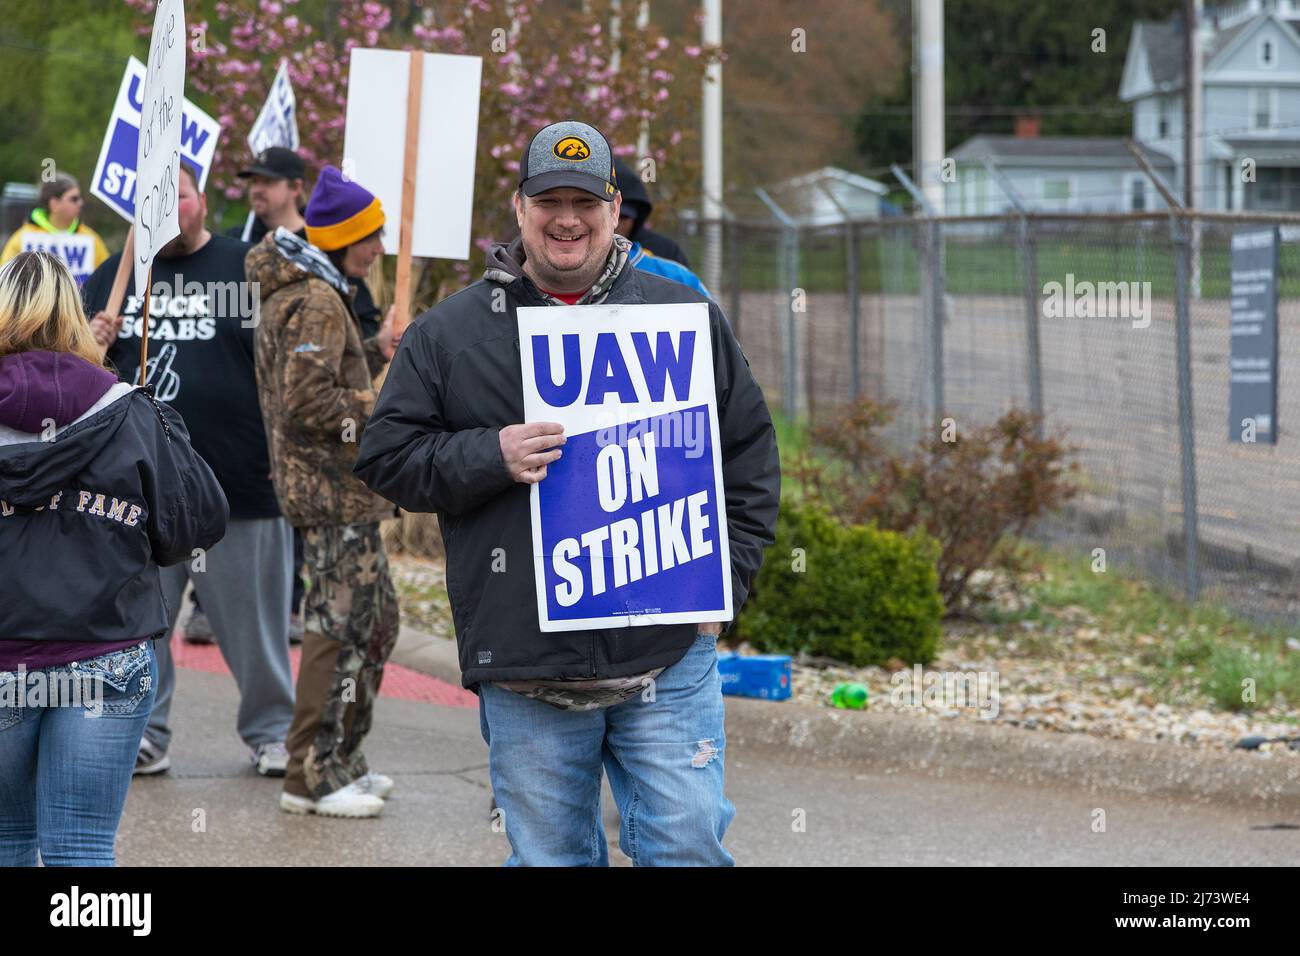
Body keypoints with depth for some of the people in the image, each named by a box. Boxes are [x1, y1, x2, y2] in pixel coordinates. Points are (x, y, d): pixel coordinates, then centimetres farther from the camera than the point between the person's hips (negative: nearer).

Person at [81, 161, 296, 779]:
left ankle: (270, 731, 17)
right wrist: (92, 347, -4)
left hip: (242, 484, -3)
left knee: (253, 620, 5)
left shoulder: (248, 269, 3)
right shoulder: (113, 277, 13)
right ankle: (142, 733, 14)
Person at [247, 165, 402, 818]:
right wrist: (386, 410, -16)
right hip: (333, 489, -11)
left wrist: (374, 353, 14)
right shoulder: (315, 302, -17)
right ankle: (312, 776, -5)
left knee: (376, 619, 17)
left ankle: (342, 759, 24)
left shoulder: (307, 293, 17)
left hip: (341, 488, 11)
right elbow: (309, 402, -24)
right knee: (341, 624, -8)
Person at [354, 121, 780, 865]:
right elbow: (387, 457, 5)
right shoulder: (449, 334, 7)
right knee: (550, 856, 8)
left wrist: (726, 575, 2)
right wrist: (490, 457, -11)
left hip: (668, 662, 0)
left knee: (689, 847, -3)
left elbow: (750, 454, 12)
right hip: (523, 670, 0)